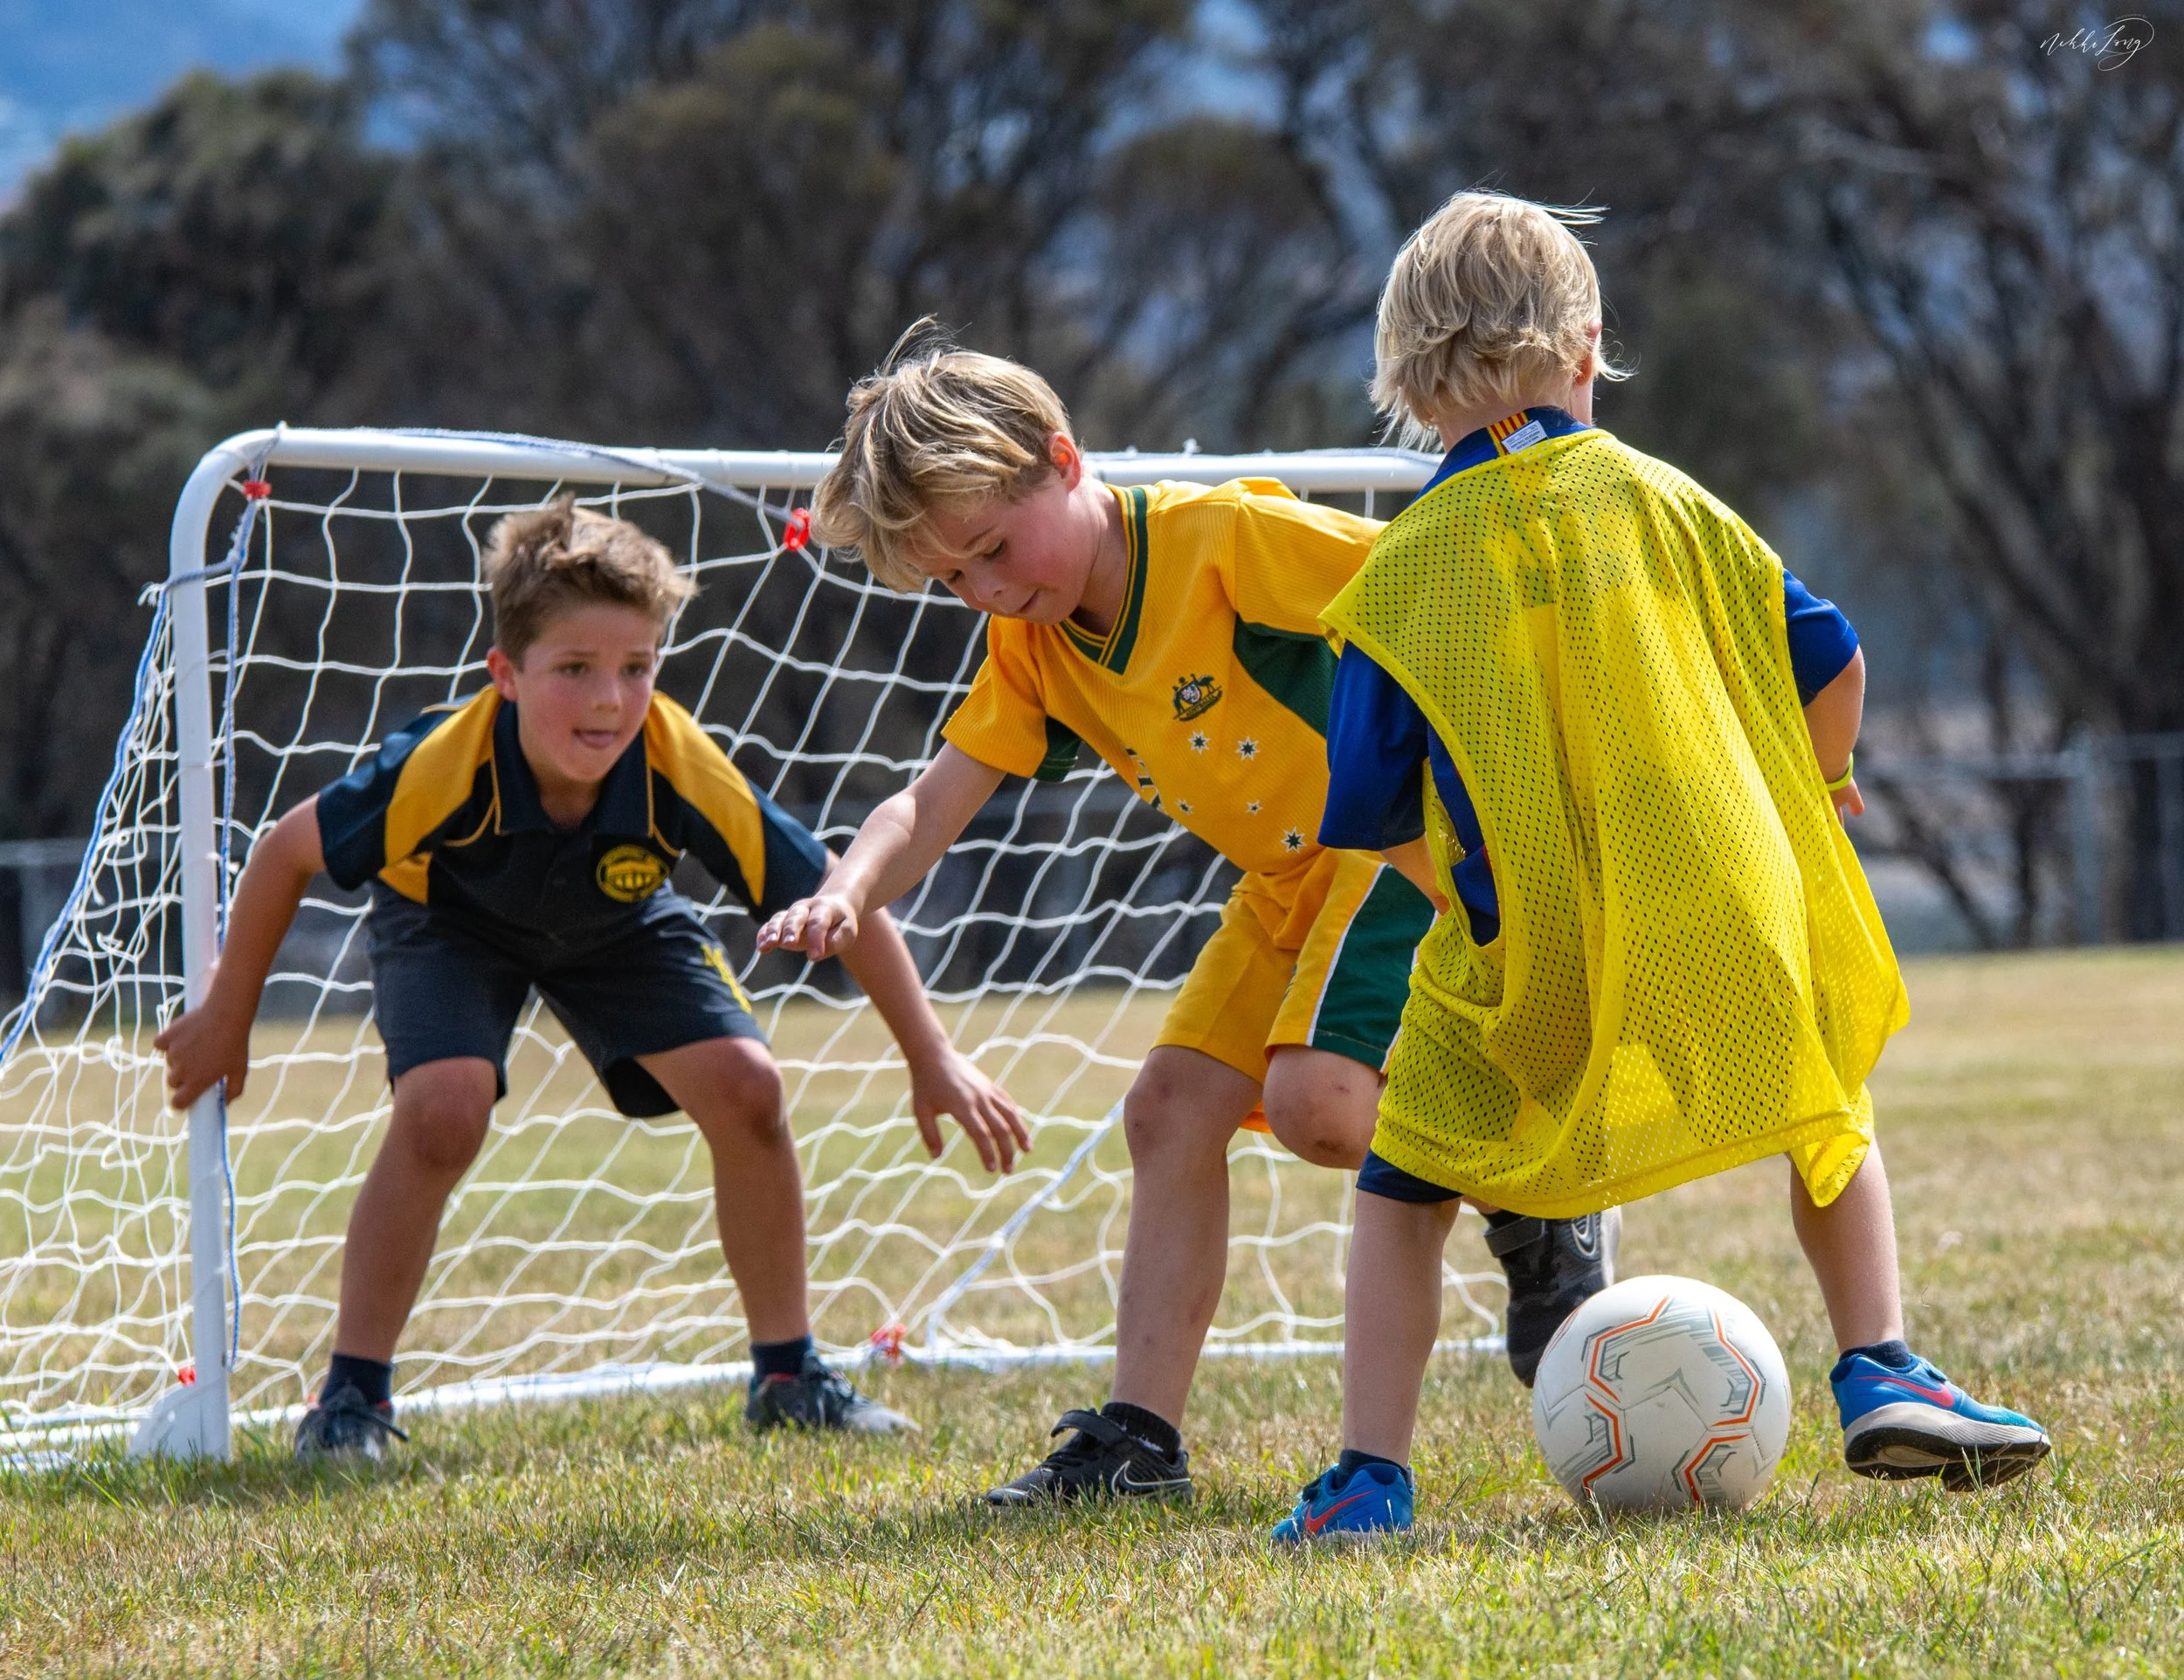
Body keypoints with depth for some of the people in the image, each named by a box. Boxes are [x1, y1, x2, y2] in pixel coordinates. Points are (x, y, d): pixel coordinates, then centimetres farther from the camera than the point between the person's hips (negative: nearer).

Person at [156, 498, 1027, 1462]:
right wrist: (226, 1020, -13)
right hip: (449, 920, -2)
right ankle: (351, 1396, -11)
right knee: (444, 1109, -28)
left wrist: (932, 1058, -21)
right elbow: (287, 851, -23)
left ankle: (788, 1379, 6)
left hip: (615, 925, 2)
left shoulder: (679, 770, -36)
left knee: (744, 1087, -14)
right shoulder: (445, 766, -40)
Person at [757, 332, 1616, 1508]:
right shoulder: (1031, 648, 2)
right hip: (1293, 877, 8)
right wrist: (849, 892, -24)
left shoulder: (1227, 538, -22)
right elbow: (932, 805, -3)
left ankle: (1538, 1214, -1)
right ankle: (1139, 1436, 1)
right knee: (1170, 1109, -1)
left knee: (1313, 1098, -26)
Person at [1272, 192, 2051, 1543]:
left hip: (1524, 969, -2)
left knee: (1402, 1192, 13)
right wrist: (1816, 786, 28)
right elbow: (1829, 662, 8)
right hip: (1724, 920, 2)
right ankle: (1882, 1376, 16)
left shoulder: (1403, 571, -1)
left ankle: (1372, 1473, 2)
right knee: (1832, 1118, 28)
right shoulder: (1665, 503, 5)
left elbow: (1376, 813, -1)